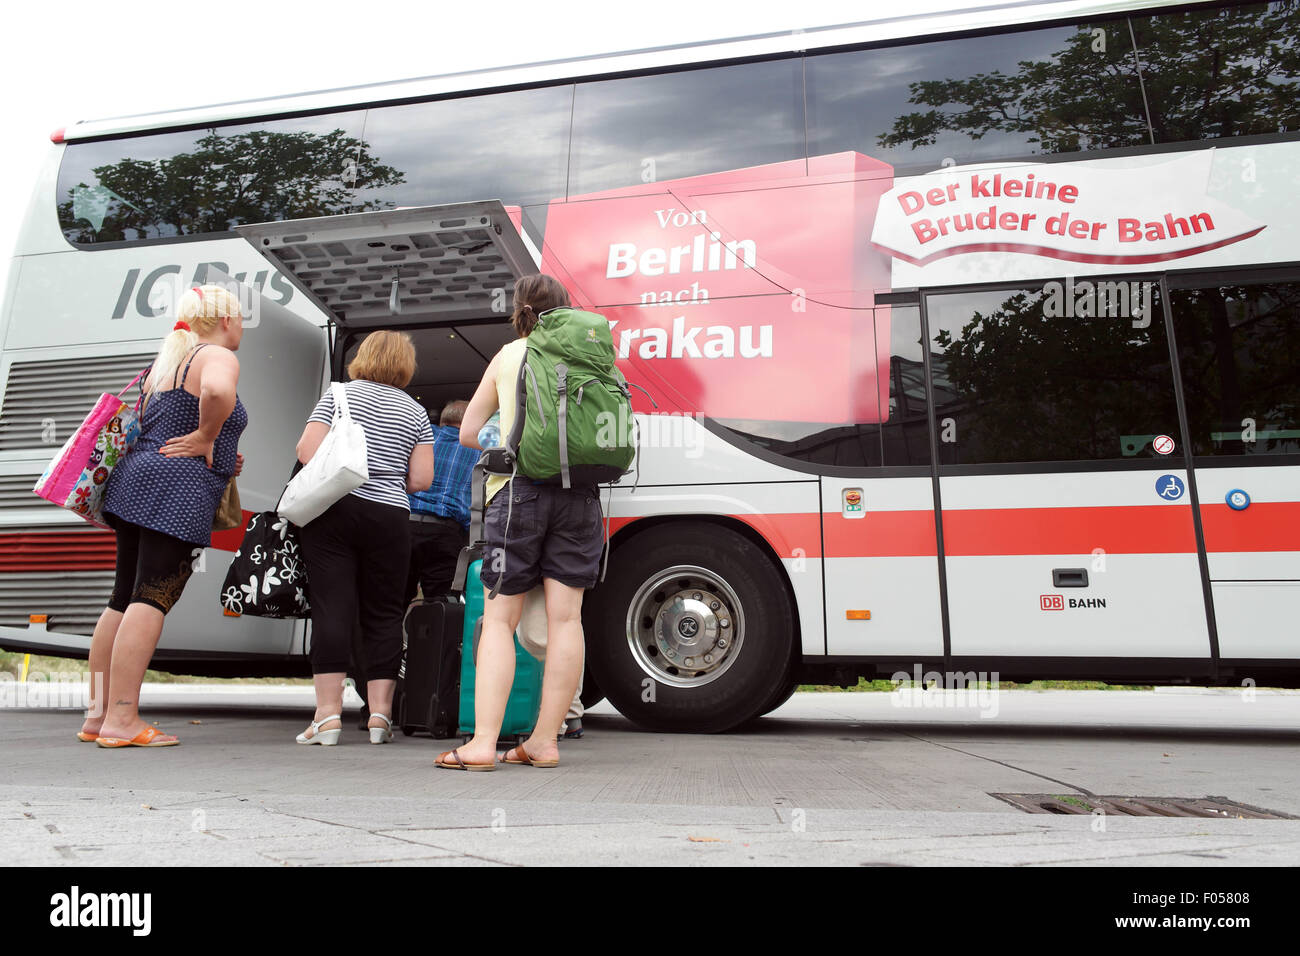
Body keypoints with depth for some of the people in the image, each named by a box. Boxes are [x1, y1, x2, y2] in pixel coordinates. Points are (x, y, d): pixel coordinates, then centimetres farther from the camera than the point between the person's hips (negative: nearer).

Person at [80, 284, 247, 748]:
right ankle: (121, 721, -10)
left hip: (136, 482, 10)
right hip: (178, 490, -10)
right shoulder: (218, 357, -6)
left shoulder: (166, 361, 24)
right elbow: (217, 392, -32)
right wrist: (206, 439, -15)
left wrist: (220, 460, 20)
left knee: (124, 599, 10)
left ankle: (98, 715, 17)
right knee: (151, 600, -10)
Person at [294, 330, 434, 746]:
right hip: (389, 518, 1)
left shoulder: (338, 394, 5)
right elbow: (420, 479, 3)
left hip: (334, 511, -1)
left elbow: (307, 451, -4)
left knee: (331, 606, -1)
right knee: (384, 611, 6)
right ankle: (379, 715, 6)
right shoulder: (415, 412, 9)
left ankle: (328, 714, -3)